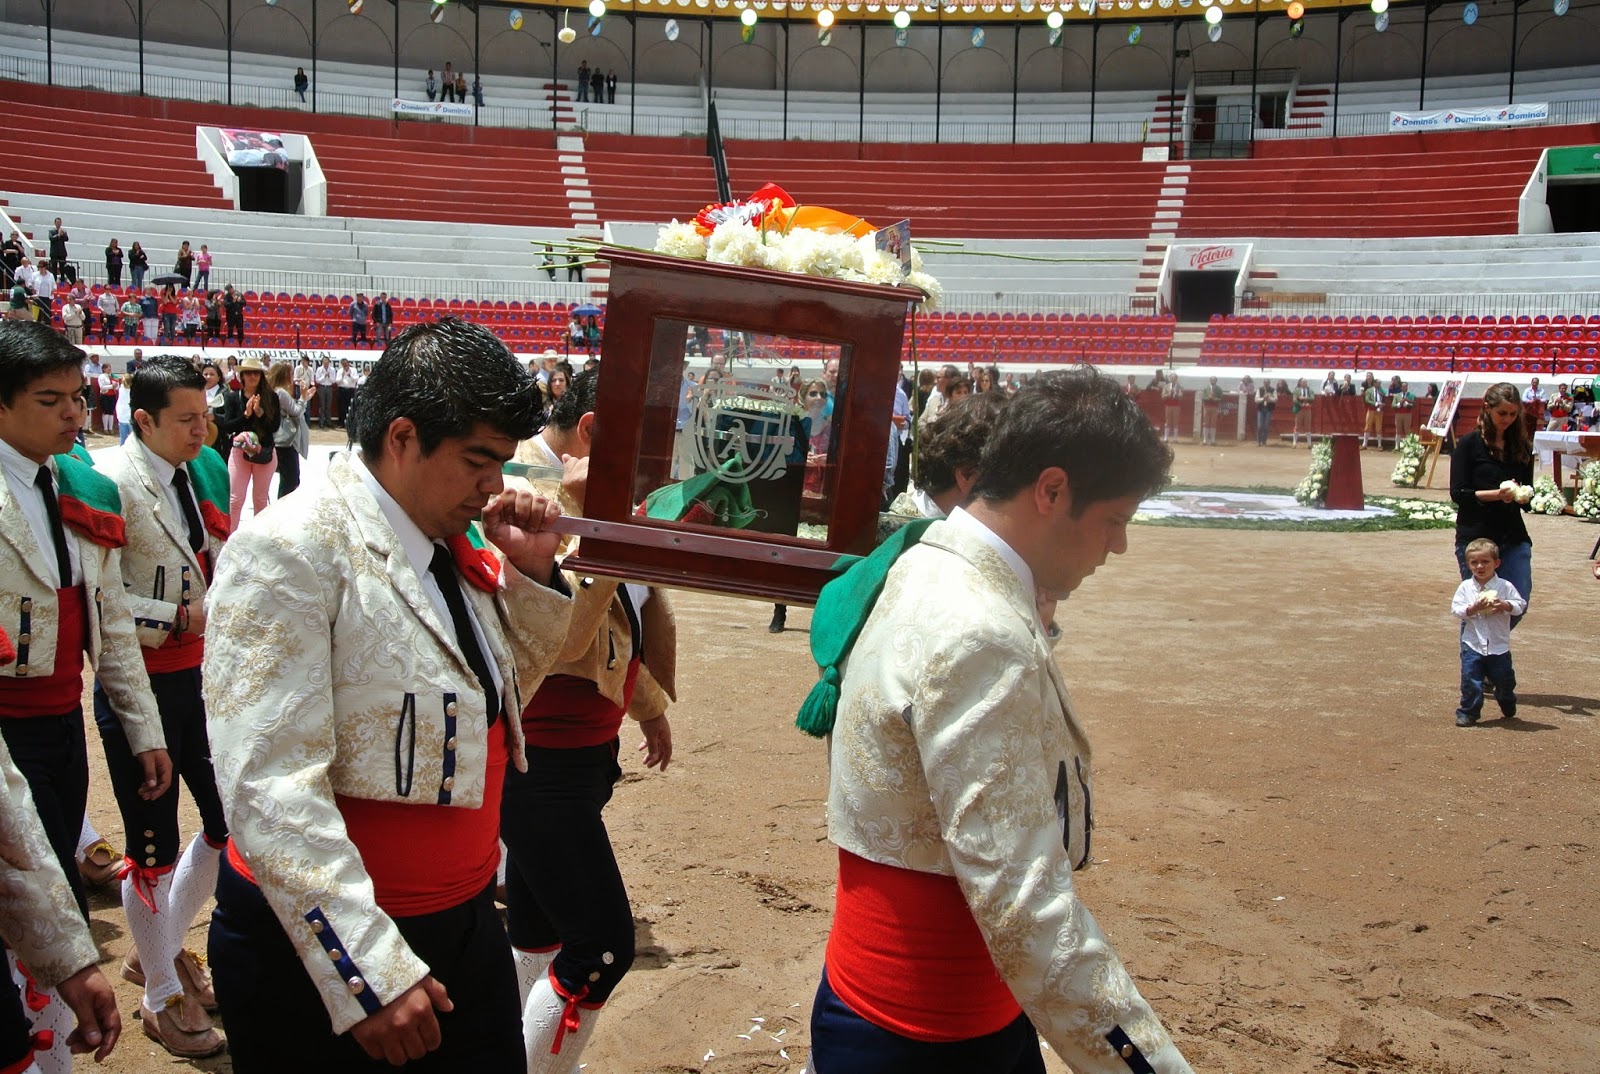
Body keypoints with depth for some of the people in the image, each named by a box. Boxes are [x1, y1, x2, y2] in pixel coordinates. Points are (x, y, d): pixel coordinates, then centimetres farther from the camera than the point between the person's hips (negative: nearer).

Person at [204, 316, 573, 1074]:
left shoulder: (456, 541, 4)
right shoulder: (292, 551, -19)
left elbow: (500, 691, 17)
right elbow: (268, 790, -23)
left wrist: (532, 575, -1)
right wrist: (367, 971, -23)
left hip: (468, 924, 7)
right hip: (326, 952, -7)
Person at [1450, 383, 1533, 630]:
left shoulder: (1522, 447, 10)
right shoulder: (1469, 444, -2)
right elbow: (1458, 493, -7)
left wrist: (1520, 495, -11)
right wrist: (1496, 494, -21)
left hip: (1513, 537, 4)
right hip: (1475, 537, -4)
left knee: (1519, 604, 0)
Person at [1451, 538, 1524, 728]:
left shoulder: (1505, 586, -4)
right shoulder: (1465, 587, -3)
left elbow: (1521, 605, -4)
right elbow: (1456, 609, -7)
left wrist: (1505, 605, -22)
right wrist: (1473, 609, -23)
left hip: (1499, 646, 0)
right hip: (1472, 645, 0)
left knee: (1504, 679, 11)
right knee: (1470, 680, -5)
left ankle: (1508, 708, 37)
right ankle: (1468, 712, 6)